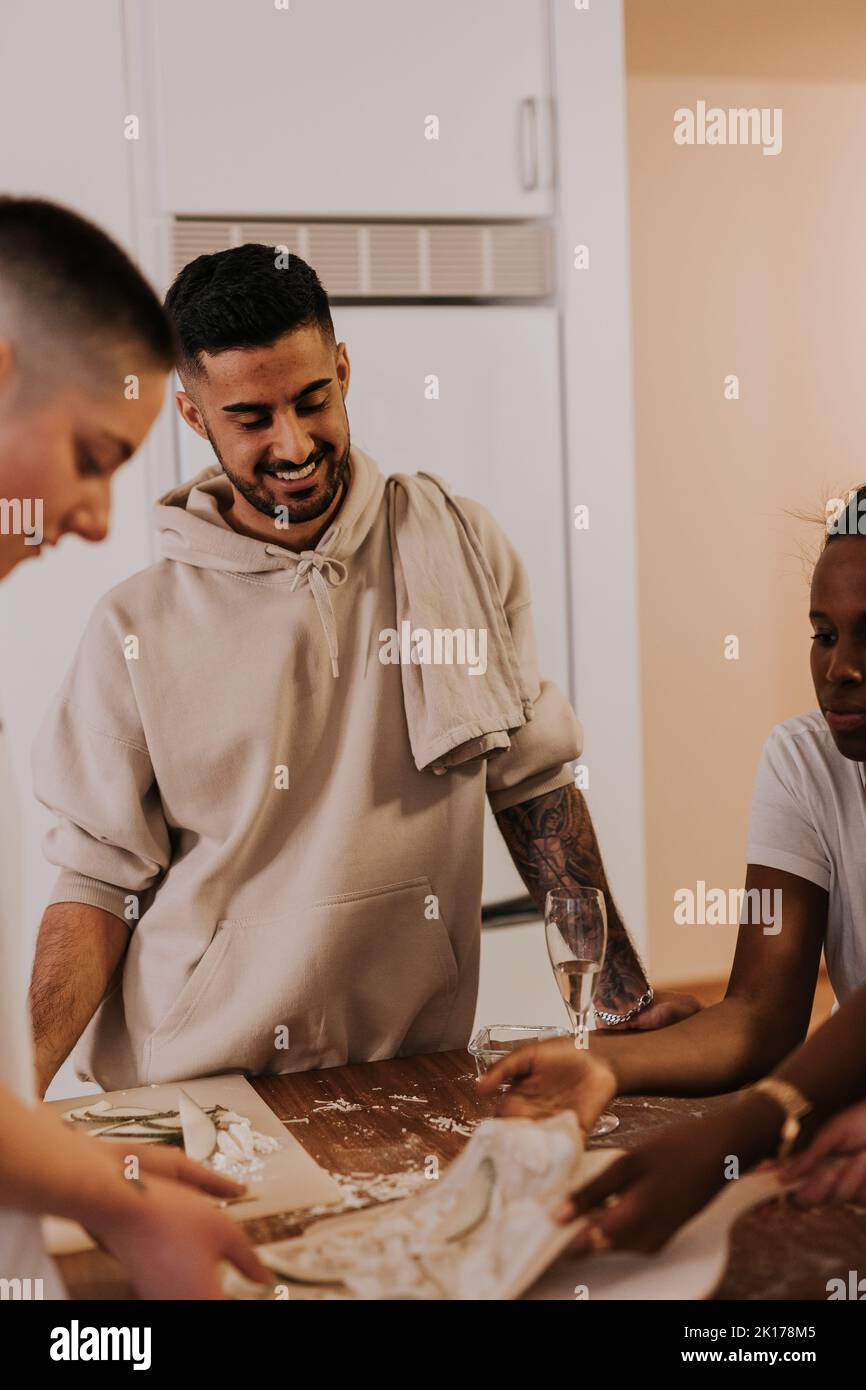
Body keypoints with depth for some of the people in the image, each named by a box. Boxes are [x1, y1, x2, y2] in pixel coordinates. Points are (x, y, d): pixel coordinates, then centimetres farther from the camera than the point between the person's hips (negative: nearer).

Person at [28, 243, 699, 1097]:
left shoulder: (460, 549, 3)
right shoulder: (137, 630, -1)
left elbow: (531, 783, 7)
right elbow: (101, 882, 0)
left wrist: (630, 1001, 4)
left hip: (415, 1072, 1)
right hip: (193, 1085, -1)